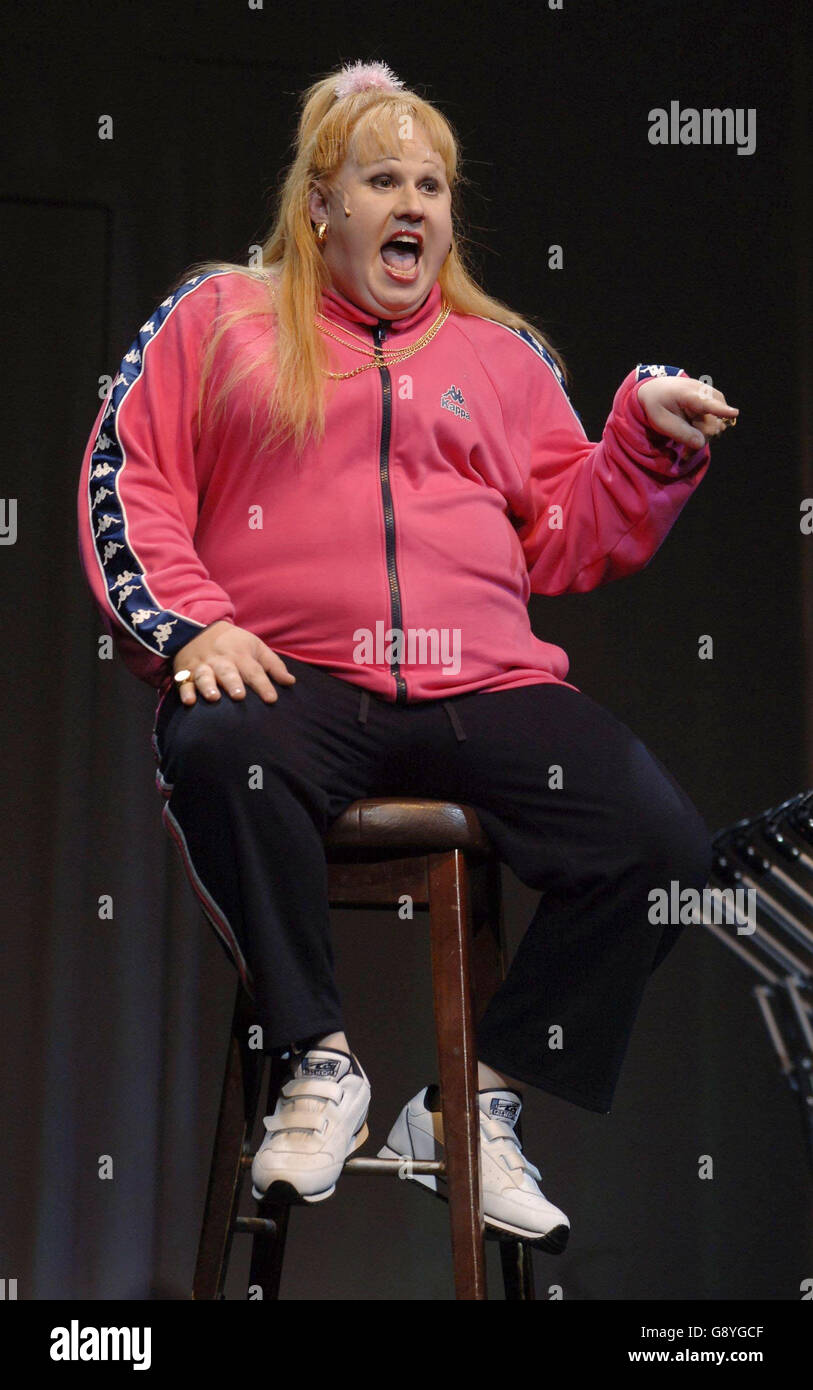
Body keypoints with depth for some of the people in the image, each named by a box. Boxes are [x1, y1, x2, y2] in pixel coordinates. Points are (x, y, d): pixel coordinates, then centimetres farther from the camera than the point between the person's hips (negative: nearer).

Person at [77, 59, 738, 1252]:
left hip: (481, 682, 3)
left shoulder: (502, 352, 25)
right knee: (215, 756, -39)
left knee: (666, 846, -21)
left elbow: (566, 539, 21)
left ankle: (480, 1104, -4)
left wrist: (651, 440, 5)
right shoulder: (220, 317, 18)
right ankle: (320, 1061, -17)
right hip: (292, 678, -2)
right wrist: (191, 622, -7)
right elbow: (130, 485, 9)